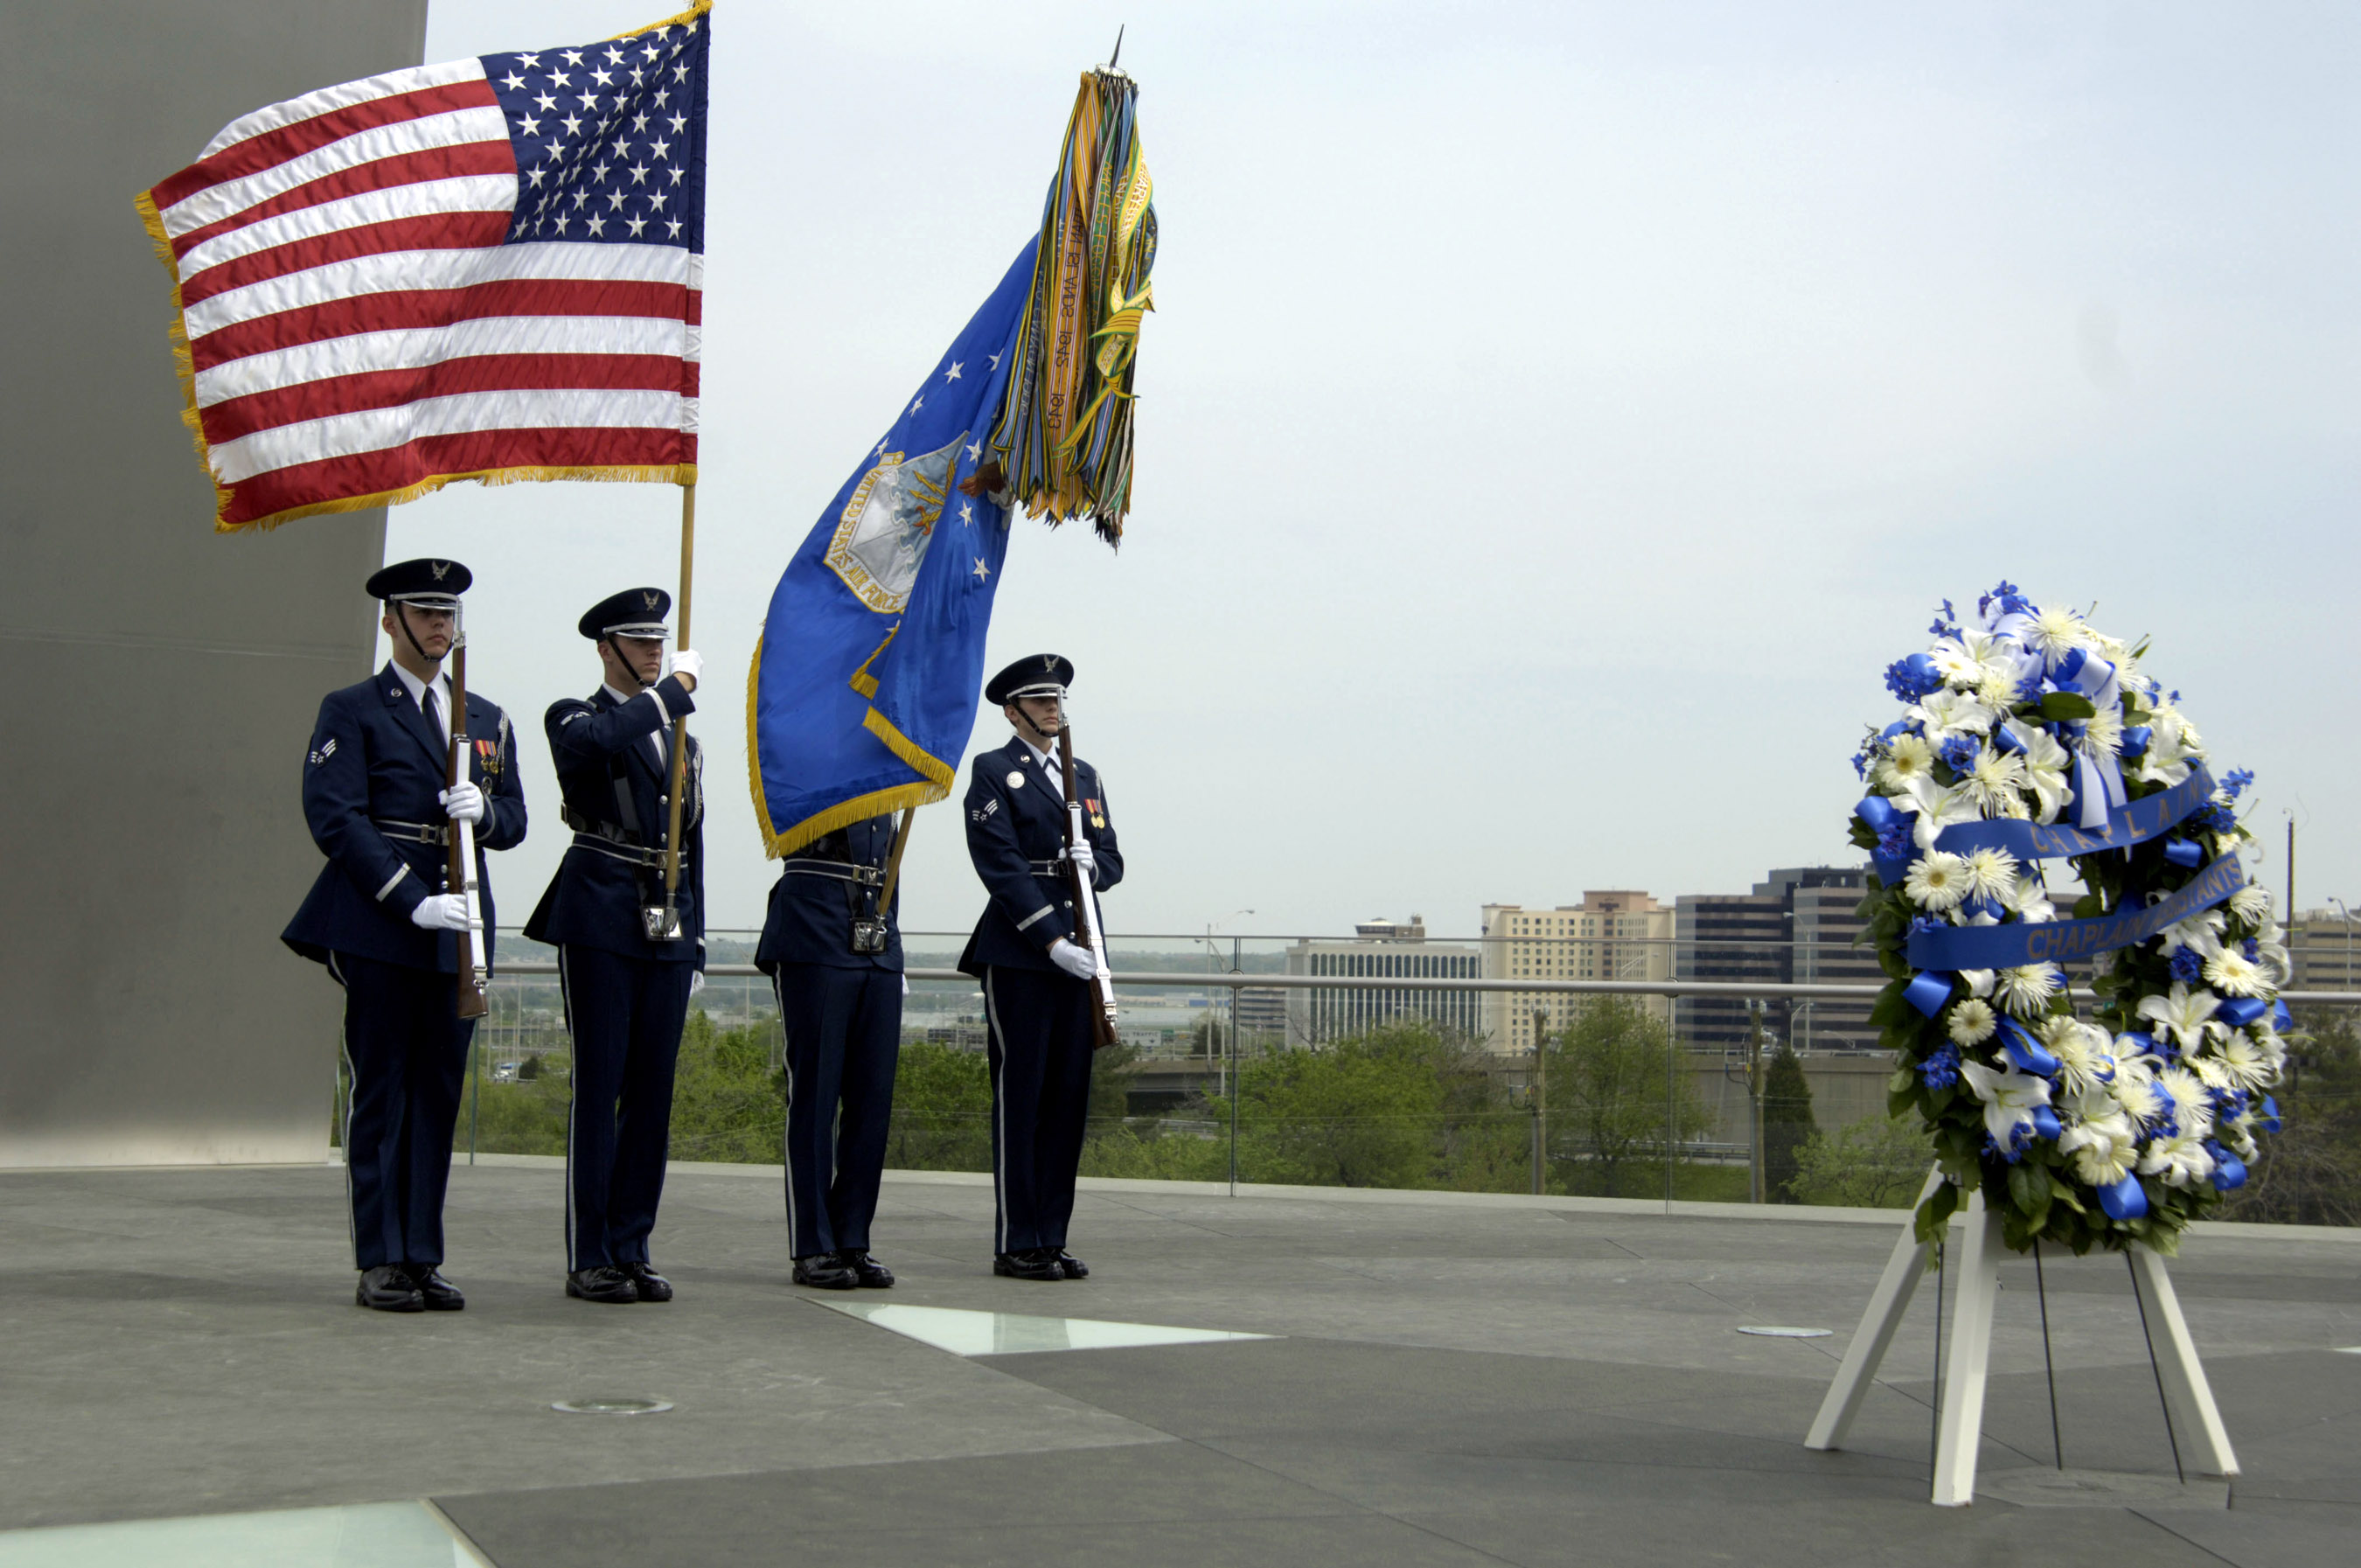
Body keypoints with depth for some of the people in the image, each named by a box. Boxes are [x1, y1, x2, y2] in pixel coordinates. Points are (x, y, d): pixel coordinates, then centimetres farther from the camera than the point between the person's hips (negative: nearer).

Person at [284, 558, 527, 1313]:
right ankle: (380, 1263, 3)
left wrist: (484, 809, -8)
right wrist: (412, 901, -16)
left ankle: (423, 1257, 10)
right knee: (380, 1089, -2)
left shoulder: (487, 719, 18)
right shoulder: (351, 711, 2)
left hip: (458, 925, 5)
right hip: (379, 920, -5)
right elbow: (335, 817, -8)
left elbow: (513, 822, 17)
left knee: (439, 1091, 5)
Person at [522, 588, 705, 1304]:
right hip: (601, 919, -6)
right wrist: (677, 686, -17)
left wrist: (695, 946, 16)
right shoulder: (575, 718, 2)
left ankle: (632, 1249, 12)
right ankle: (588, 1258, -1)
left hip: (668, 928, 6)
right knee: (598, 1085, -5)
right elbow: (595, 741, -26)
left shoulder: (680, 736, 20)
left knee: (652, 1092, 5)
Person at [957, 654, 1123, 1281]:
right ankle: (1016, 1245, -1)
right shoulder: (994, 772, -1)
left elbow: (1112, 861, 18)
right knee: (1020, 1093, -5)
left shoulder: (1084, 776, 20)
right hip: (1018, 953, -6)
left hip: (1076, 954, 6)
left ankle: (1052, 1237, 12)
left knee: (1068, 1095, 6)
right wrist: (1050, 939, -17)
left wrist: (1094, 865, -6)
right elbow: (1000, 864, -11)